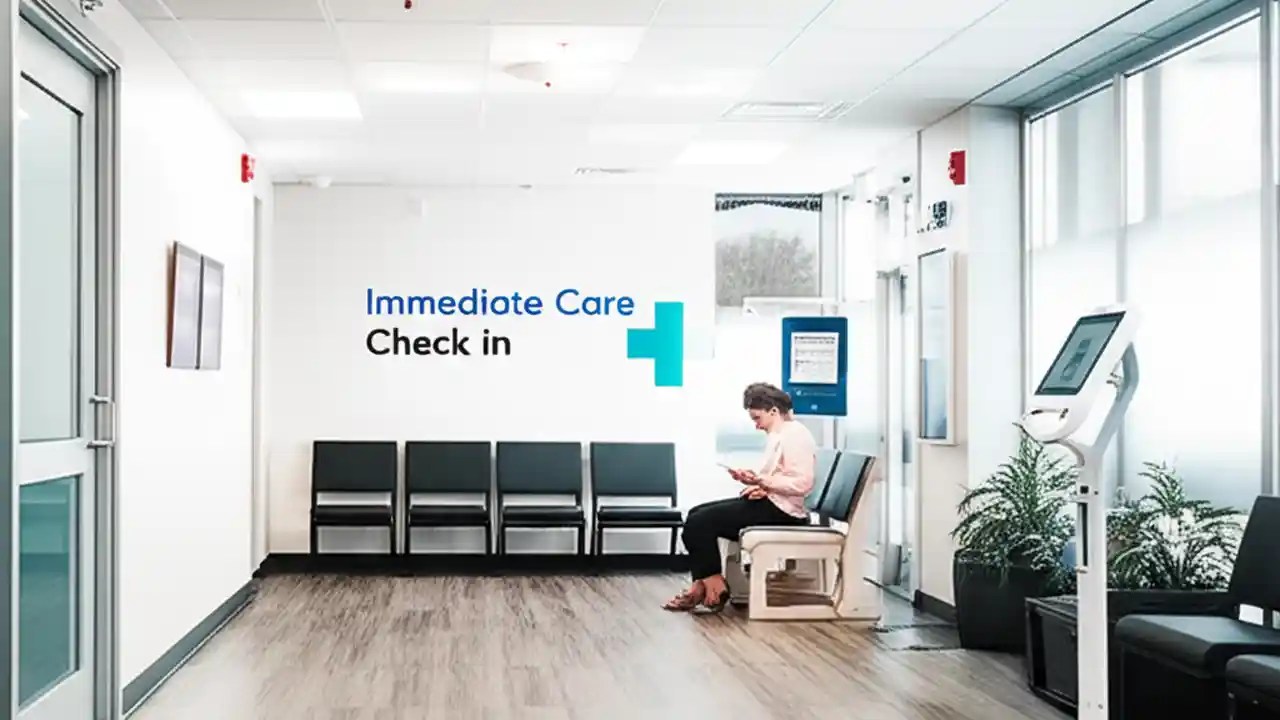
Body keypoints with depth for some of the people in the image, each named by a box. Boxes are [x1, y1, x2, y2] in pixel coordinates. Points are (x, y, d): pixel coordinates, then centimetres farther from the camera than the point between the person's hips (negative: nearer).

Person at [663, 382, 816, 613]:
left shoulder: (795, 435, -14)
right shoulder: (778, 435, 17)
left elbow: (802, 483, -23)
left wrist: (760, 481, -22)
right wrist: (758, 486, 1)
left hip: (779, 511, -11)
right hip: (768, 503, 11)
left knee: (700, 523, -15)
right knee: (697, 514, 3)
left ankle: (714, 588, -3)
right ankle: (702, 585, -4)